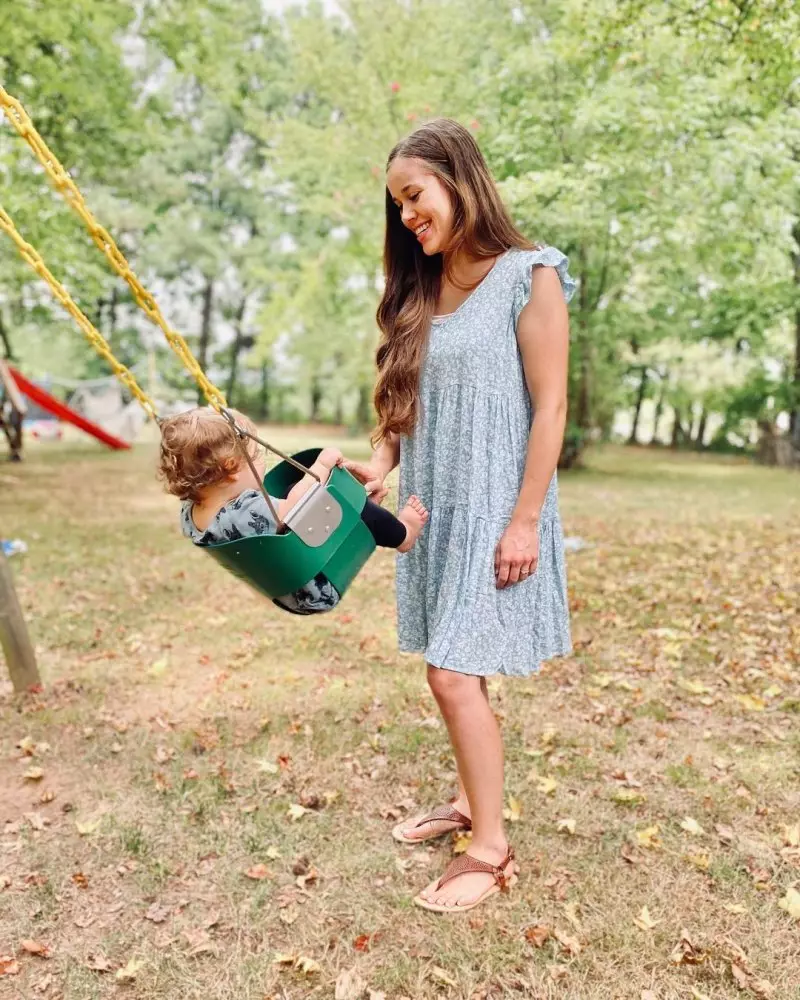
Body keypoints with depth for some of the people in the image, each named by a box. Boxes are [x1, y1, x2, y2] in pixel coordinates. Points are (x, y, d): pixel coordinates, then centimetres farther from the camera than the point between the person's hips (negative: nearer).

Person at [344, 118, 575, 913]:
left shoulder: (528, 278, -7)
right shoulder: (418, 292, 12)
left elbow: (549, 408, -11)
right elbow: (402, 402, 13)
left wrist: (525, 521, -15)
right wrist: (378, 463, -6)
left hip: (493, 510, -6)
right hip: (432, 509, 6)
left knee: (455, 673, -8)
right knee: (455, 668, 13)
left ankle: (491, 848, 8)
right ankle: (469, 801, 31)